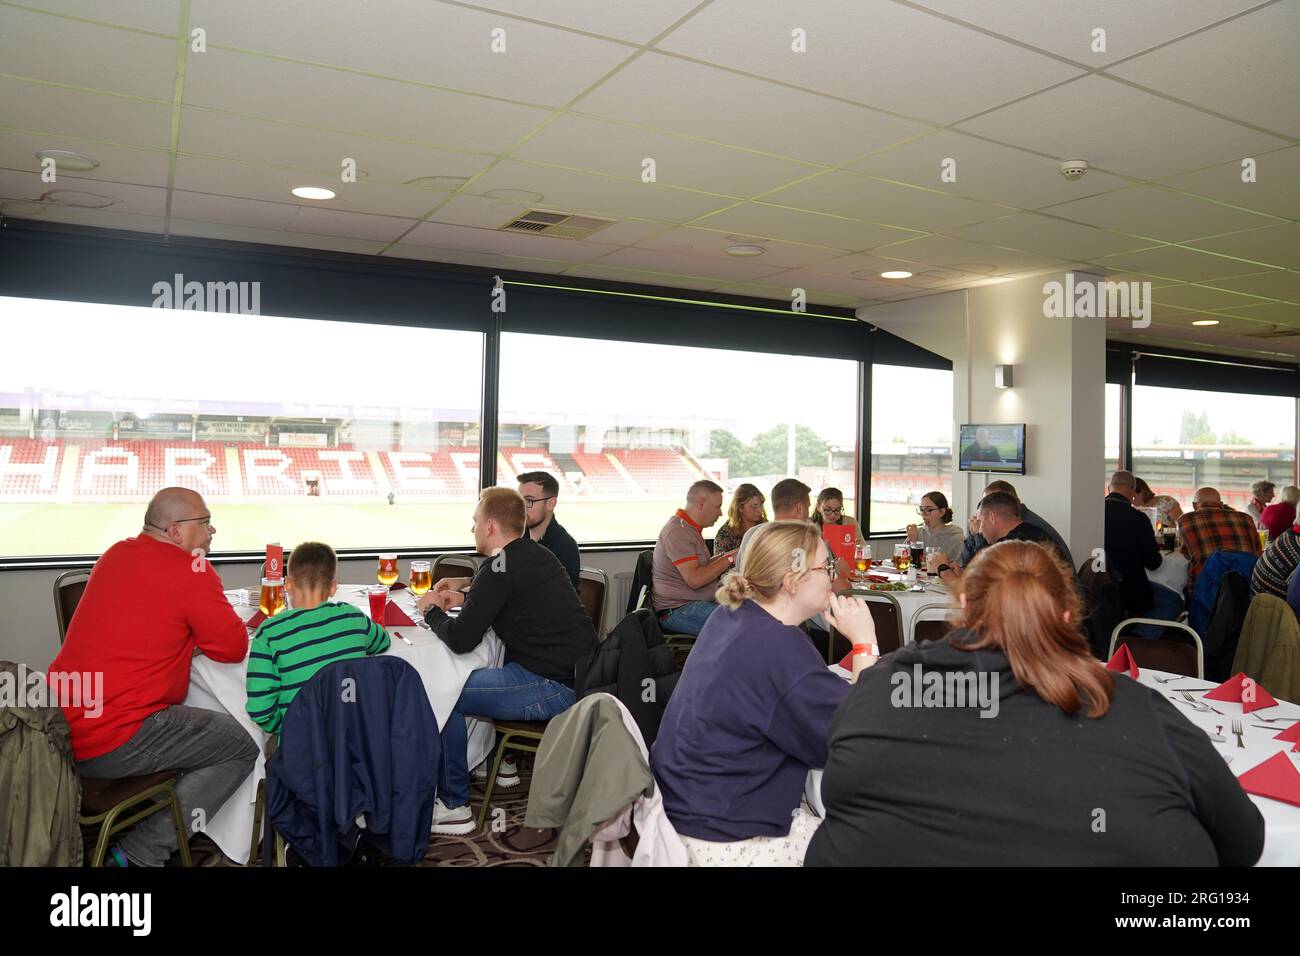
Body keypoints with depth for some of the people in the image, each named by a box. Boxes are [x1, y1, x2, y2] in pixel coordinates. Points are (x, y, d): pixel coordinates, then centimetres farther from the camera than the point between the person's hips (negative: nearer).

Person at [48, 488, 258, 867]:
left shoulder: (117, 553, 11)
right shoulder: (191, 571, -14)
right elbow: (233, 648, -9)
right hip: (114, 743, -9)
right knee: (241, 748, 3)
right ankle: (139, 854, -3)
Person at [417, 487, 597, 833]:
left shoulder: (500, 567, -15)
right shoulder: (538, 554, 12)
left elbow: (460, 640, -16)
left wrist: (432, 611, 3)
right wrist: (466, 589, 25)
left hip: (555, 689, -10)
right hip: (581, 672, 10)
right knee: (479, 674, 29)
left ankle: (454, 808, 5)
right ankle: (498, 762, 41)